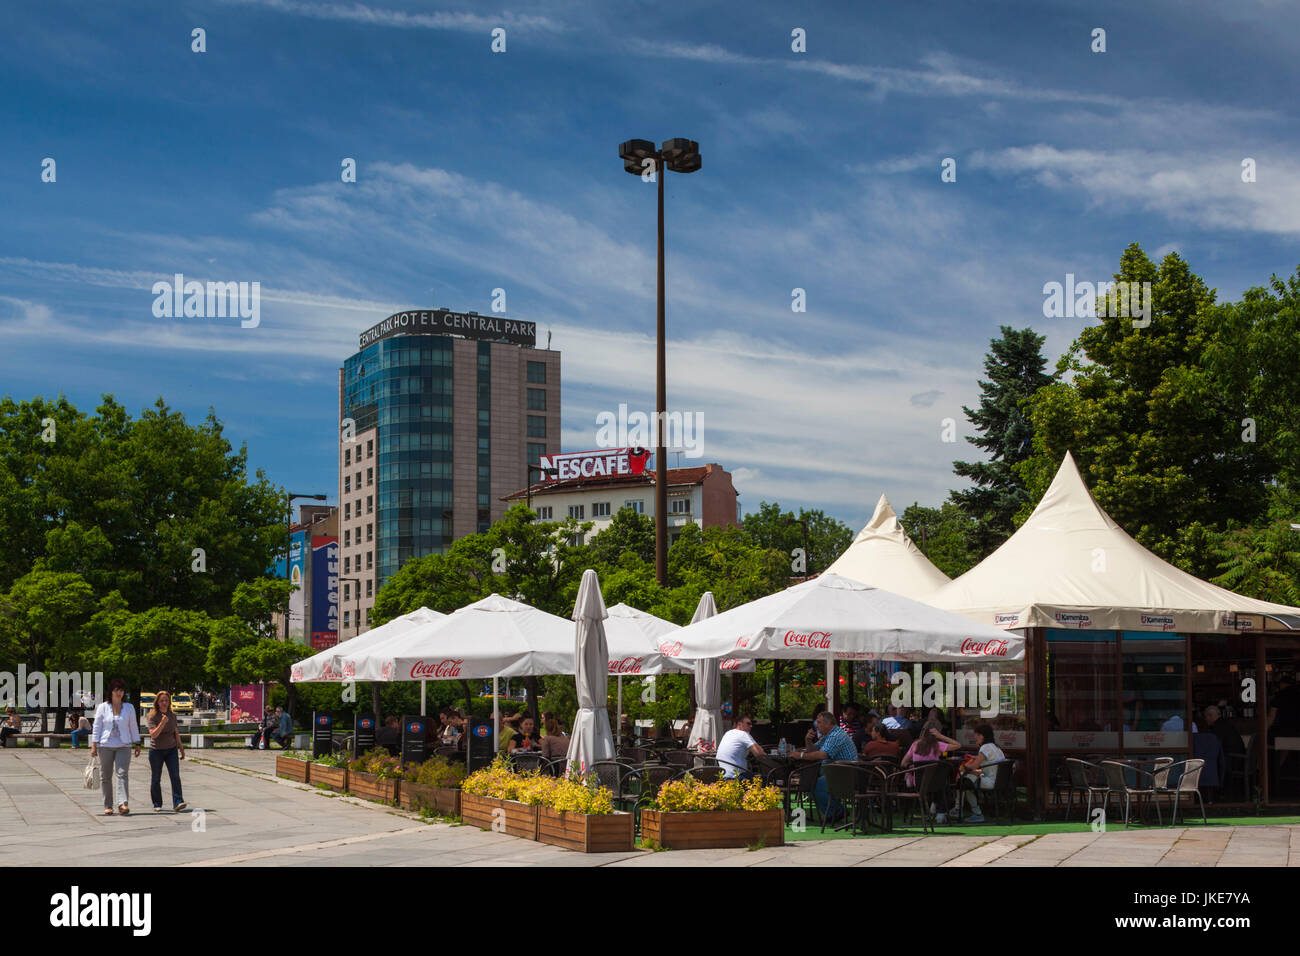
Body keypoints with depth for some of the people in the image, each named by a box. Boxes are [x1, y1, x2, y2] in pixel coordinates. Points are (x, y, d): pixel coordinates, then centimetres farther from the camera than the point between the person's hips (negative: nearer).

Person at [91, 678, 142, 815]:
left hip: (124, 746, 0)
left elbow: (134, 727, 12)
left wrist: (137, 744, 8)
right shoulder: (103, 707, 4)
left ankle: (123, 804, -23)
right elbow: (96, 727, 4)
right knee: (106, 776, 4)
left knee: (122, 774, -14)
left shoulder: (129, 708, 8)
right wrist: (93, 746, -3)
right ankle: (108, 806, 11)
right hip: (105, 746, 0)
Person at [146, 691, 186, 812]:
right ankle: (157, 804, 17)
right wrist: (162, 723, -33)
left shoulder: (172, 716, 6)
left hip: (171, 750, 3)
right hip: (156, 751, -3)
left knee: (175, 776, -11)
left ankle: (177, 803, -18)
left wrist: (182, 749, 17)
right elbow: (153, 734, -19)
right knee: (156, 779, 5)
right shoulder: (152, 716, -7)